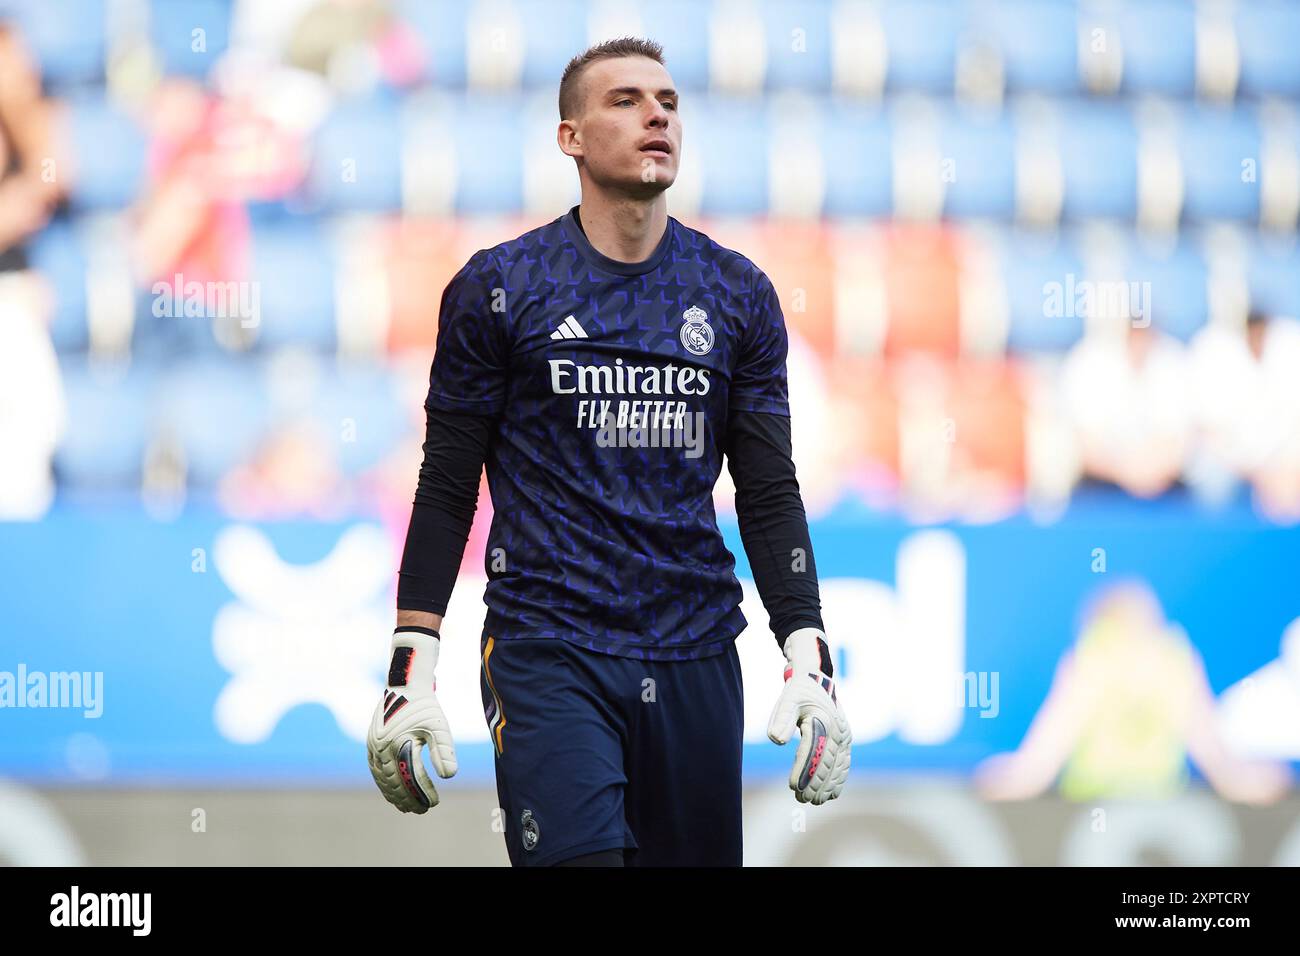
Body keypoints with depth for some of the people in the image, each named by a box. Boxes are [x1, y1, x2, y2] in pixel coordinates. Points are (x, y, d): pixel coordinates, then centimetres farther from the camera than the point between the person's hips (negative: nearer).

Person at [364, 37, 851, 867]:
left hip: (696, 657, 3)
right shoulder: (498, 287, 1)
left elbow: (769, 493, 10)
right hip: (547, 653, -3)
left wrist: (810, 662, -1)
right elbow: (447, 488, 2)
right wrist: (413, 667, -5)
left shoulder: (738, 294, 9)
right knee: (578, 856, -18)